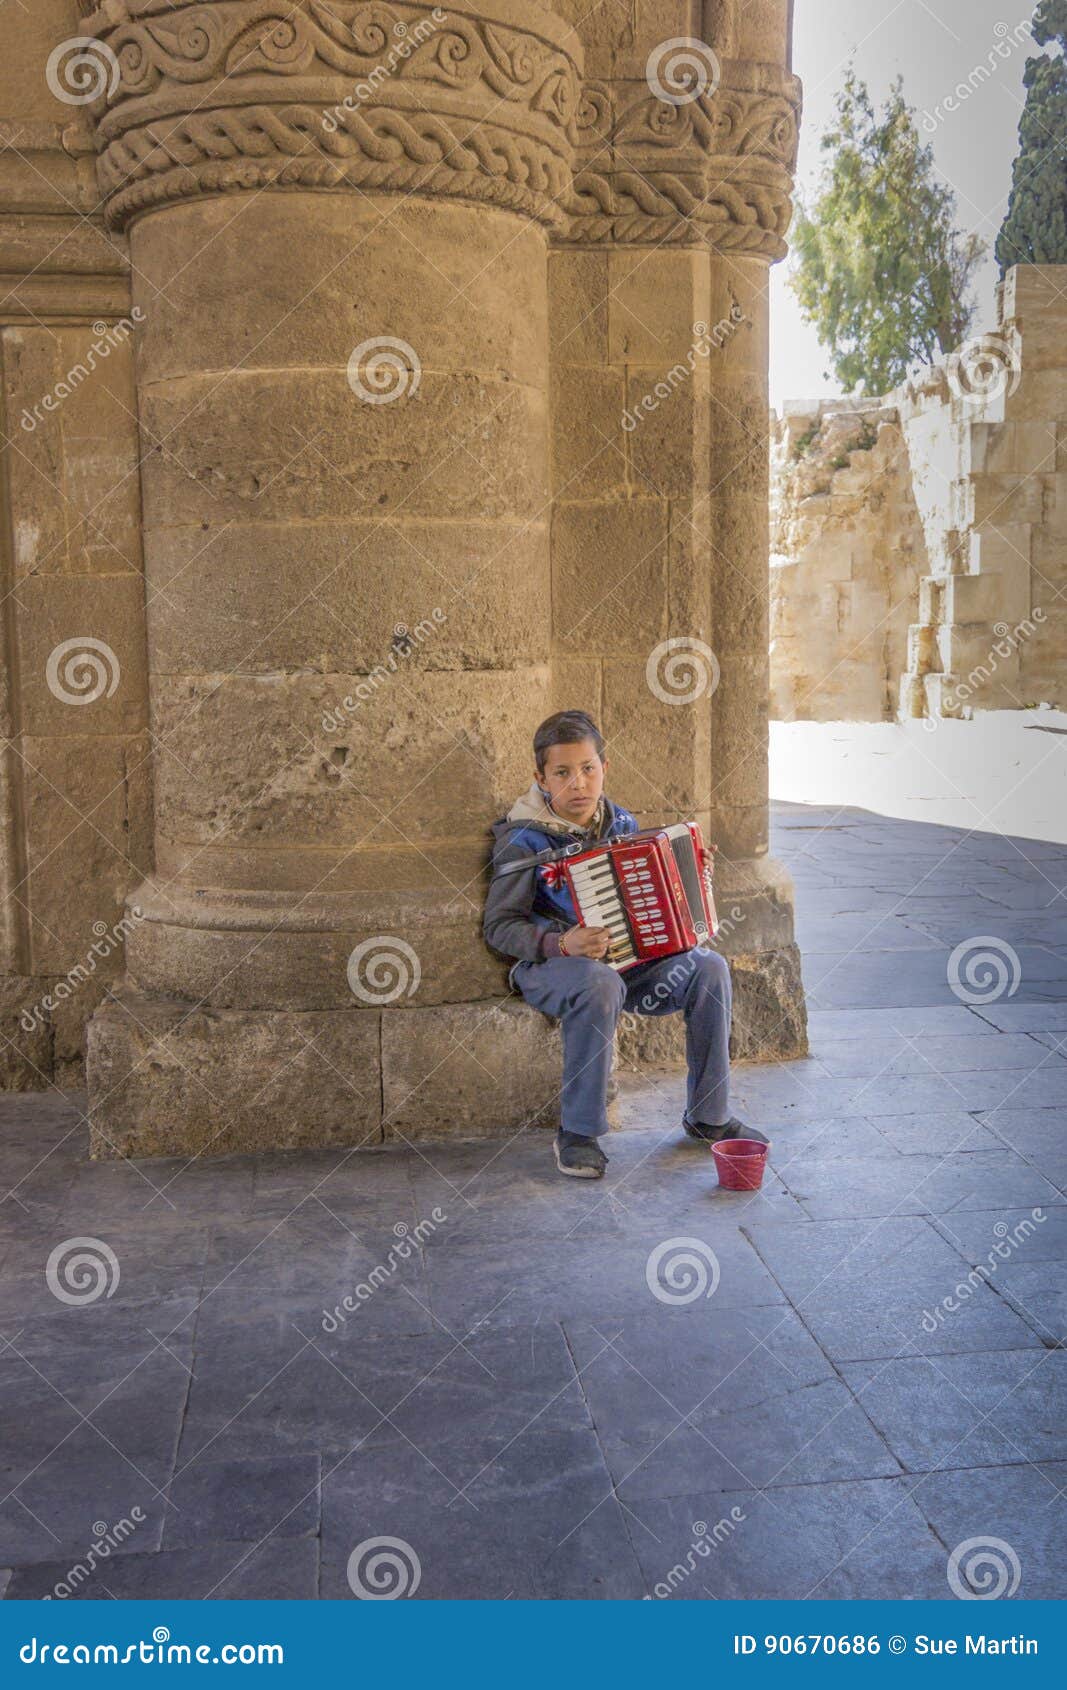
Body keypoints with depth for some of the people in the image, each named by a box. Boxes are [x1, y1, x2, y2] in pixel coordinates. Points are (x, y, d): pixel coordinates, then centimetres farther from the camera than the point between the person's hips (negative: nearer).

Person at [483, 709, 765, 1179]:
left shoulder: (621, 823, 7)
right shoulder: (522, 839, -11)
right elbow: (498, 927, -11)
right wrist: (561, 944, -26)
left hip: (623, 954, 6)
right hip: (548, 963, -6)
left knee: (709, 968, -15)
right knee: (600, 985, -39)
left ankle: (709, 1115, -1)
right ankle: (577, 1134, -24)